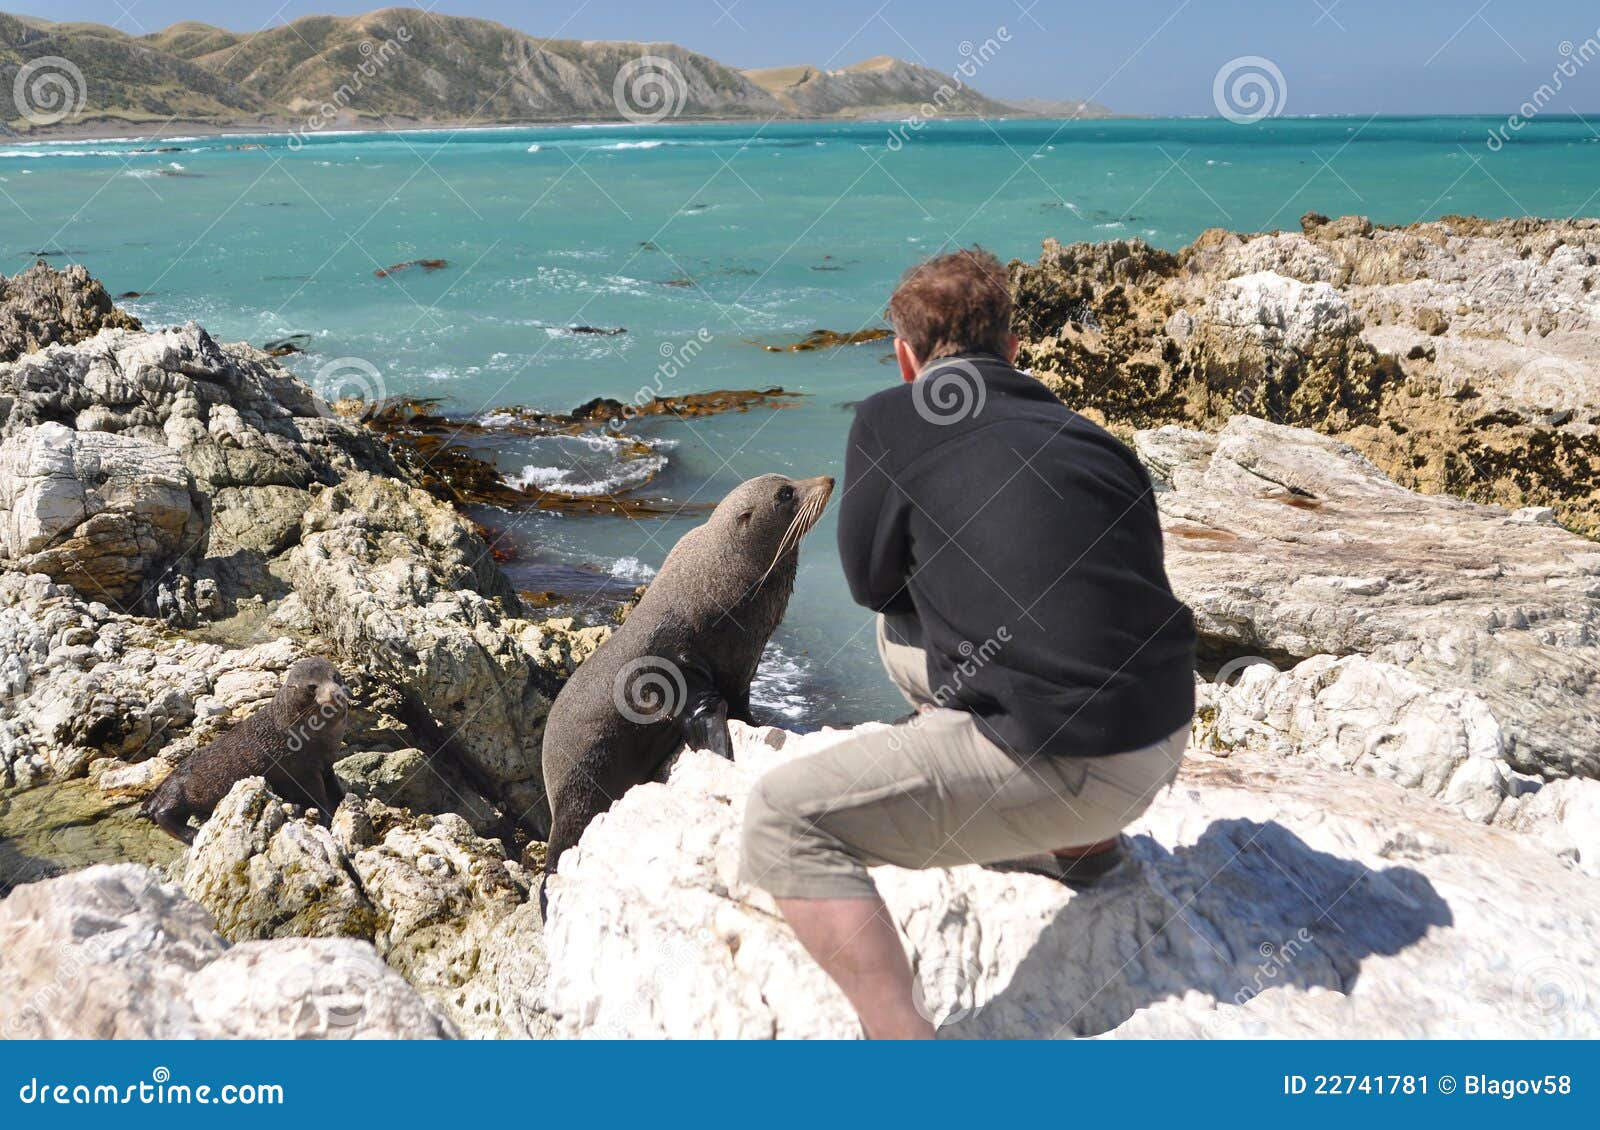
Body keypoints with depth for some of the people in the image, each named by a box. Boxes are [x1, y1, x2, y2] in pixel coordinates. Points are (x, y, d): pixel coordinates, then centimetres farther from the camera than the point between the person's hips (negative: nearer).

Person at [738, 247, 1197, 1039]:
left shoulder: (889, 422, -5)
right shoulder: (1086, 434, 12)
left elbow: (868, 582, 7)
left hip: (1071, 766, -7)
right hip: (1166, 736, 7)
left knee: (784, 818, -2)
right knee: (906, 636, 28)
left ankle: (902, 1035, -13)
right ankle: (1080, 841, 33)